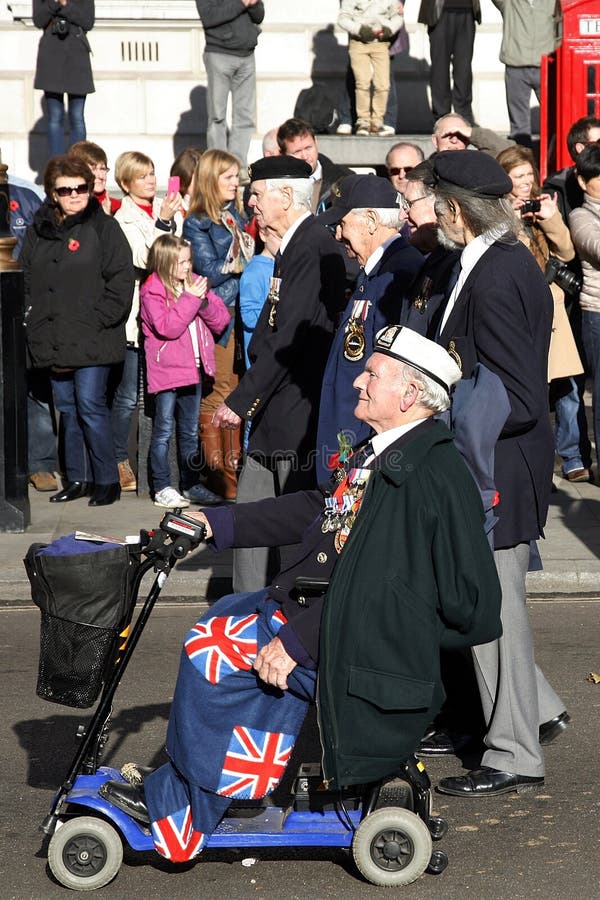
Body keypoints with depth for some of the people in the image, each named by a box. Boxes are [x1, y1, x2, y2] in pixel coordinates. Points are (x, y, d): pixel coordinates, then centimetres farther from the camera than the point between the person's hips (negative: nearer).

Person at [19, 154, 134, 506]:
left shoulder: (104, 227, -3)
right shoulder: (38, 230, 12)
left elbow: (121, 280, -6)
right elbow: (25, 280, 17)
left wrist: (100, 319, -12)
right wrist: (32, 319, 5)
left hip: (91, 341, -5)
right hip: (54, 341, 5)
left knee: (91, 406, -8)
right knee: (68, 409, 10)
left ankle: (107, 481, 1)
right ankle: (77, 479, 18)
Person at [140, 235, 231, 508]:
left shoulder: (195, 283, 9)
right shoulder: (152, 291, -7)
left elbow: (221, 320, 6)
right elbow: (167, 327, -20)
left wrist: (204, 301, -12)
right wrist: (191, 299, -18)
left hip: (193, 369, 6)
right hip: (166, 371, -6)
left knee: (190, 432, 13)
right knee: (163, 431, -2)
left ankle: (190, 485, 21)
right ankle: (162, 488, 2)